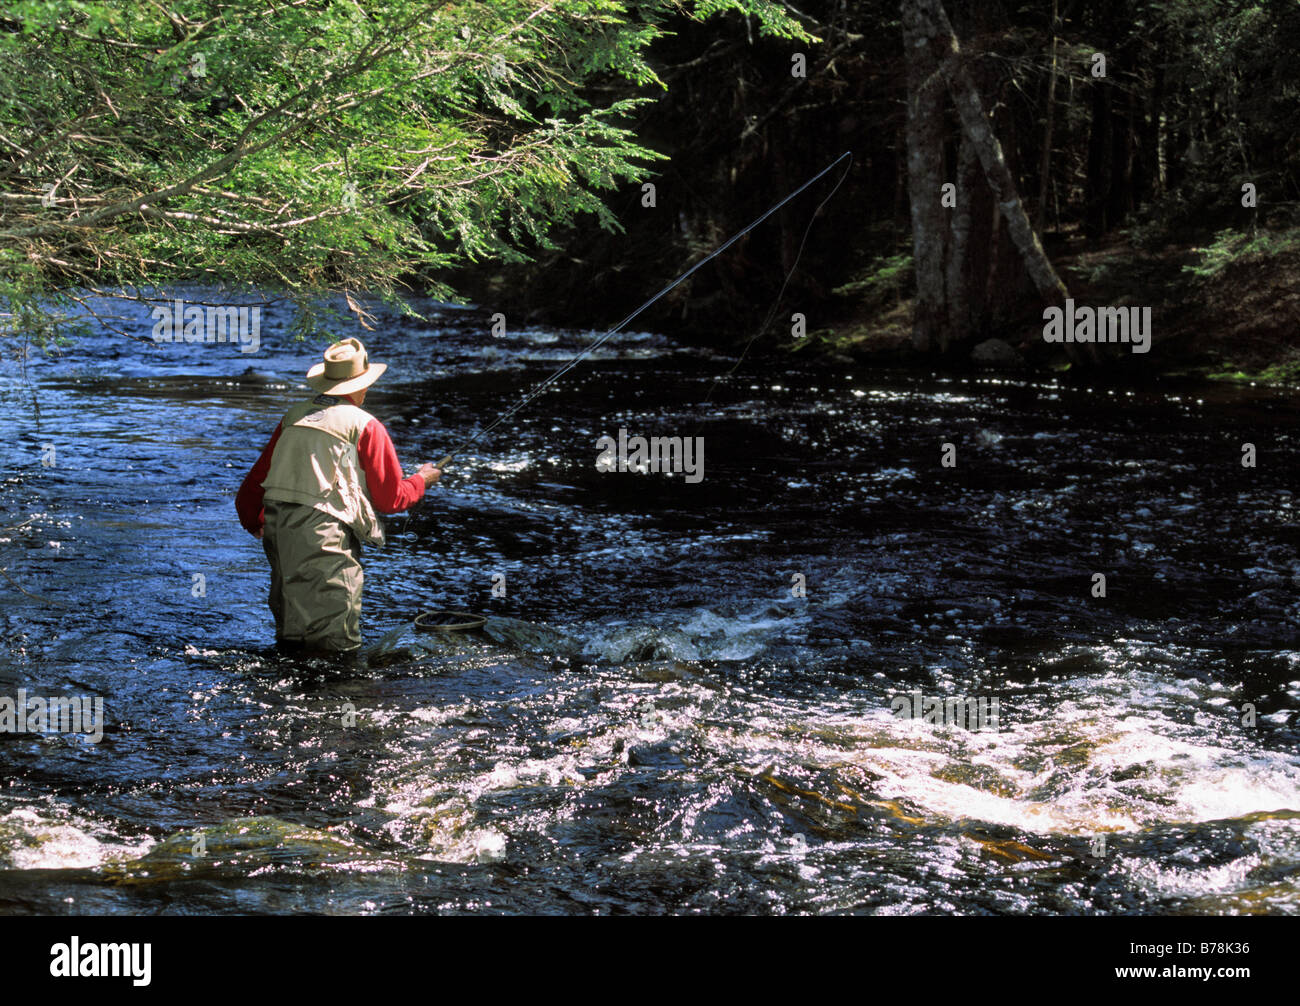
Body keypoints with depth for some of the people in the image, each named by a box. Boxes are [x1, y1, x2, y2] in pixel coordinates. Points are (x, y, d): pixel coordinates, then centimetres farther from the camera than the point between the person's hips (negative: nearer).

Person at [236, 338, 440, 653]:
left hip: (278, 529, 6)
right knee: (338, 643, -4)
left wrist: (254, 523, 40)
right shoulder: (365, 426, 1)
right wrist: (421, 480, 24)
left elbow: (254, 483, 20)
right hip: (325, 530, -6)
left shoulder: (293, 417, 17)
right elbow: (390, 499, 4)